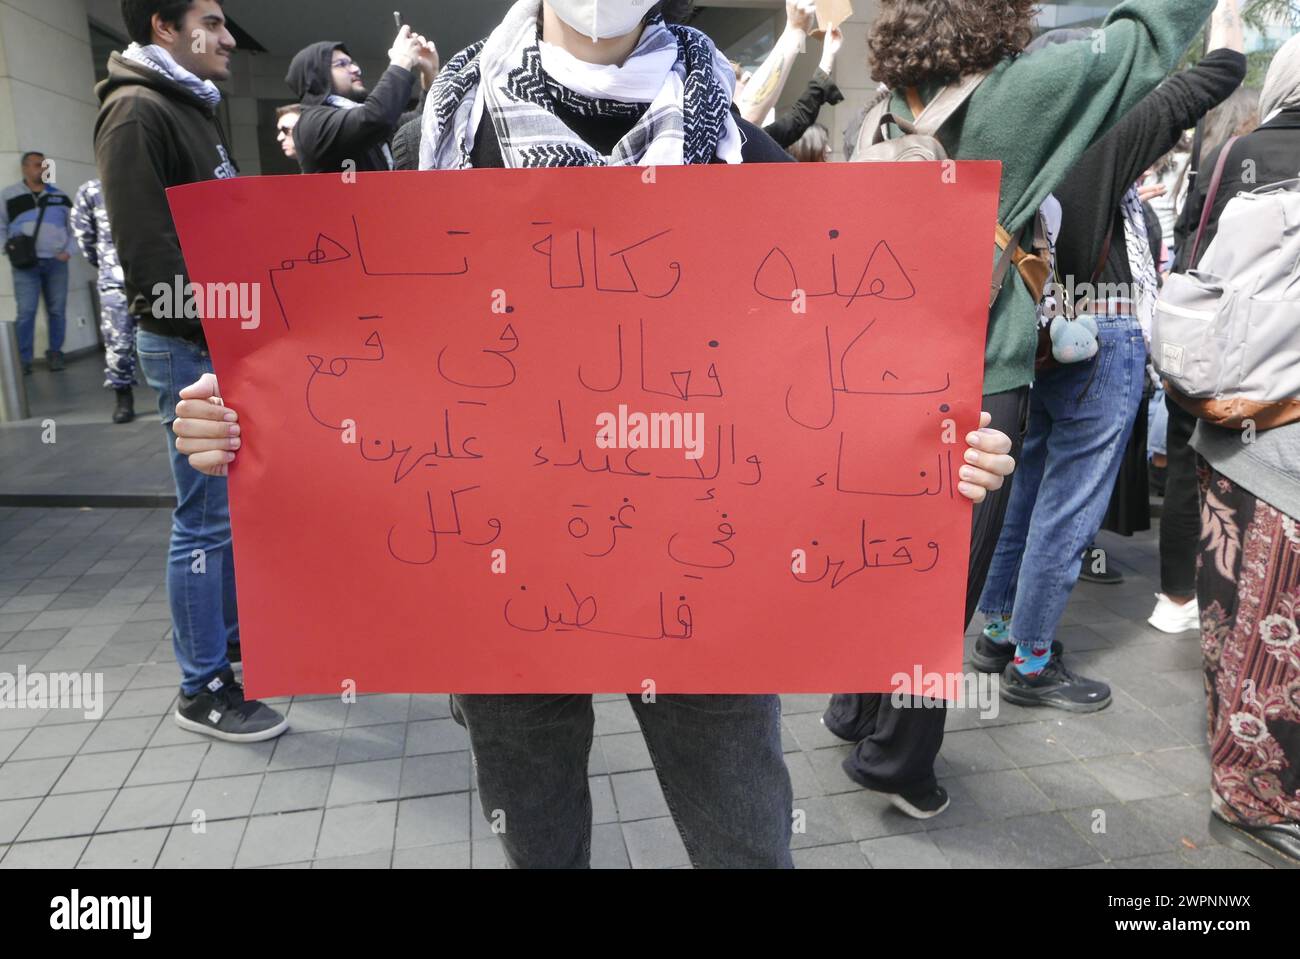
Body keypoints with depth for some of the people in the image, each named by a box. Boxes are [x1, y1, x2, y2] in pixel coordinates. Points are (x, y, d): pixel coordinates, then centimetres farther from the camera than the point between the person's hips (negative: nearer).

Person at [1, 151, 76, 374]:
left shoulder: (61, 197, 12)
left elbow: (75, 228, 15)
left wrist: (69, 251, 1)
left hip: (56, 263, 2)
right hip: (26, 264, -2)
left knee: (57, 311, 2)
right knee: (26, 312, -7)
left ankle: (55, 355, 12)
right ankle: (23, 360, -1)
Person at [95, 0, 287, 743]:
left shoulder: (196, 108, 18)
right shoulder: (136, 111, -12)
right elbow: (148, 250, -20)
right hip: (190, 347, -9)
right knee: (206, 517, -4)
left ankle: (233, 630, 31)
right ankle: (204, 689, 8)